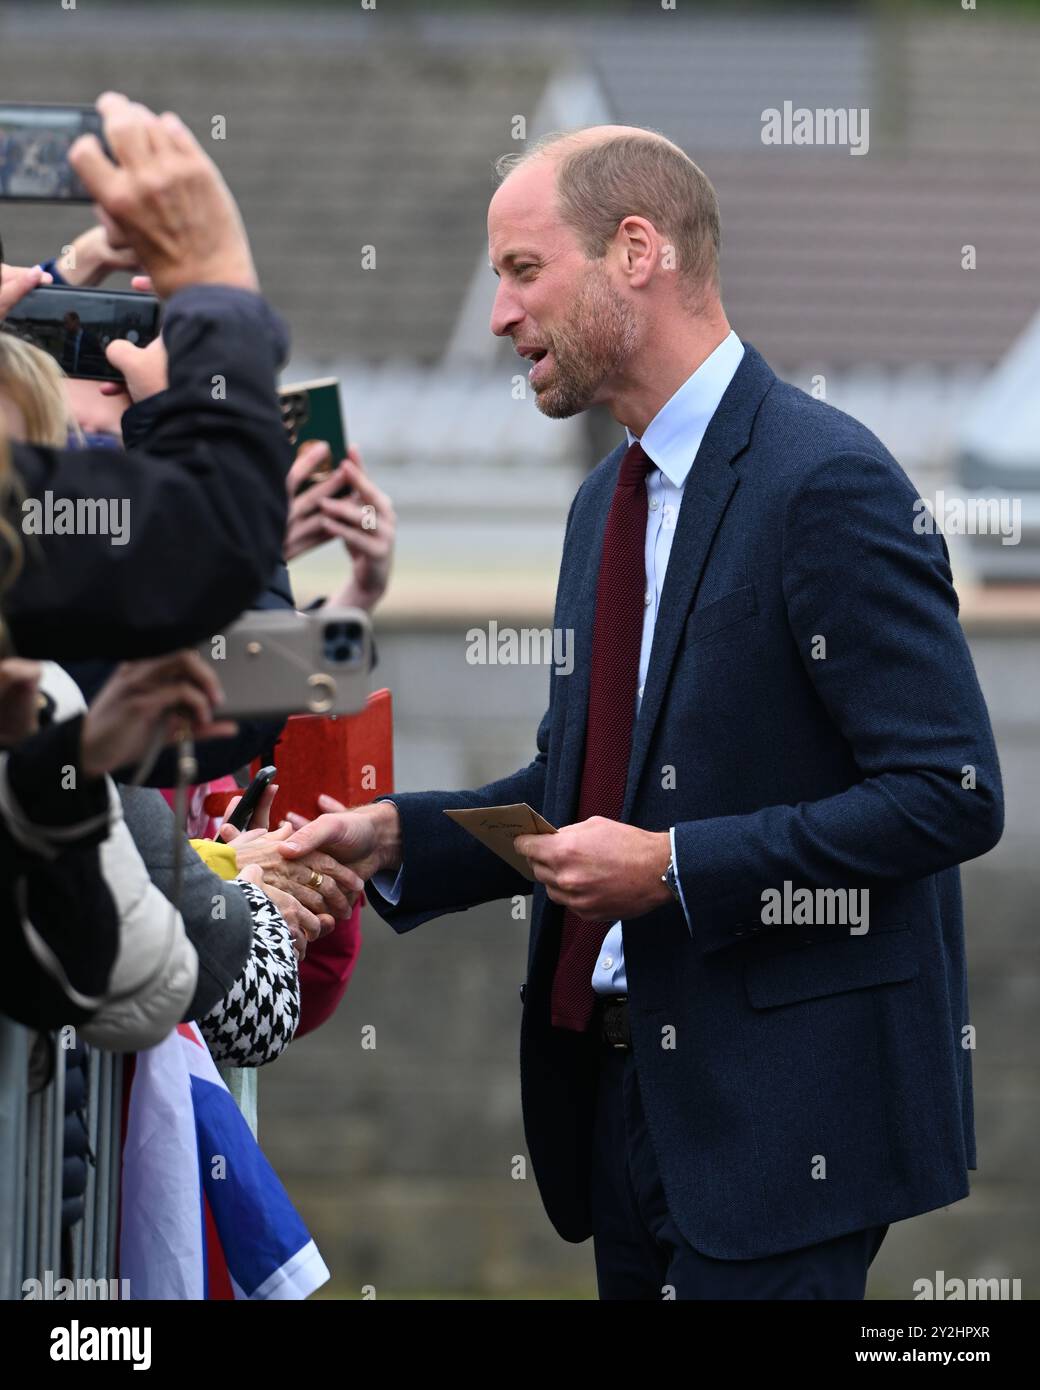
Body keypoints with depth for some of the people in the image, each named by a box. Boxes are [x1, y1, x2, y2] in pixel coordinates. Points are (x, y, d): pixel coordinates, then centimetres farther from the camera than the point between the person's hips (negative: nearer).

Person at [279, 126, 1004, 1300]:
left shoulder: (824, 483, -14)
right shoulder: (609, 501, 16)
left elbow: (949, 797, -18)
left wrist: (674, 866, -19)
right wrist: (397, 836, 7)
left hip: (775, 1103, -9)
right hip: (622, 1086, 9)